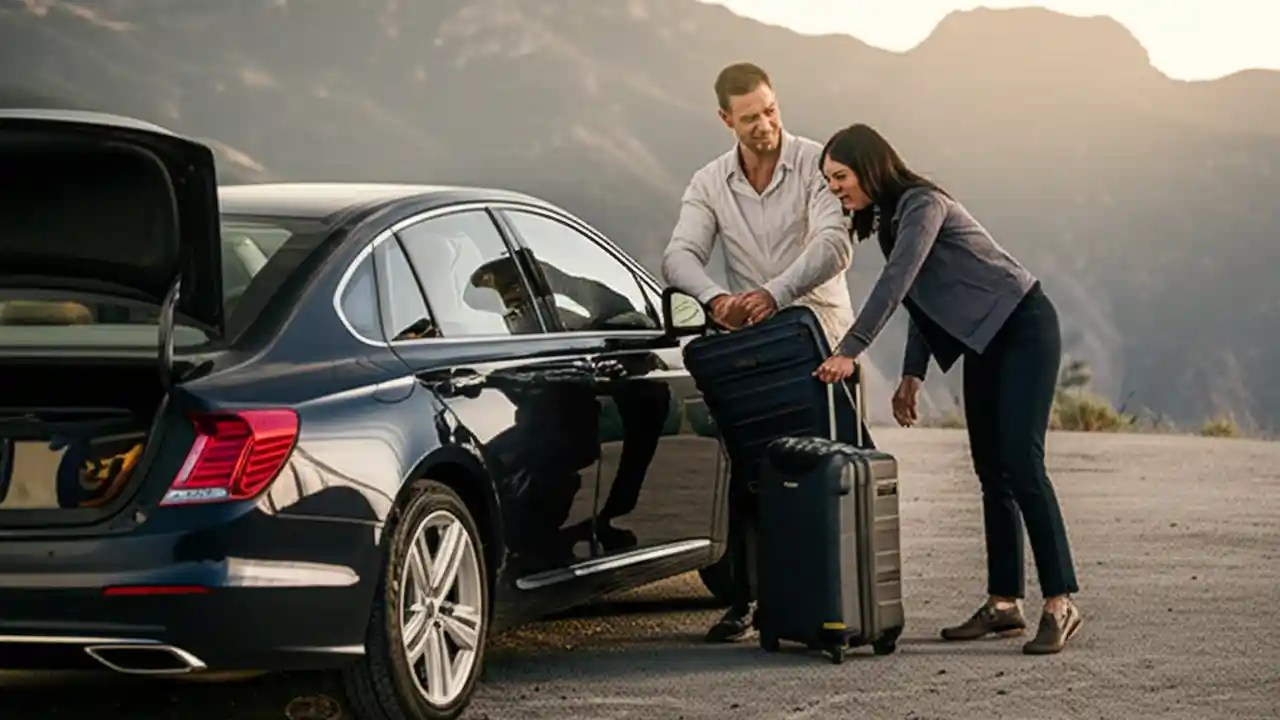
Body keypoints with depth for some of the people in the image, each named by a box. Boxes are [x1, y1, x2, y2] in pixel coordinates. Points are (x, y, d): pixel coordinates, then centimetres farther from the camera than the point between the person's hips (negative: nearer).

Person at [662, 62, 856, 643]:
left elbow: (833, 243, -21)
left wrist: (776, 293, -37)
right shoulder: (709, 185, 3)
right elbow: (679, 256, -10)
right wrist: (714, 297, -33)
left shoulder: (817, 165, -8)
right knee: (746, 476, -2)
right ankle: (744, 601, 4)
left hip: (820, 337, -3)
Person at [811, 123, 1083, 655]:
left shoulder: (922, 204, -17)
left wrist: (850, 350, -35)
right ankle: (1003, 603, 7)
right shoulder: (889, 218, 12)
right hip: (985, 342, 10)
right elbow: (919, 301, 18)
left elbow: (896, 282, -30)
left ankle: (1060, 604, -20)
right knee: (991, 471, 6)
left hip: (1024, 328, -10)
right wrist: (912, 376, 10)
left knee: (1021, 463, -17)